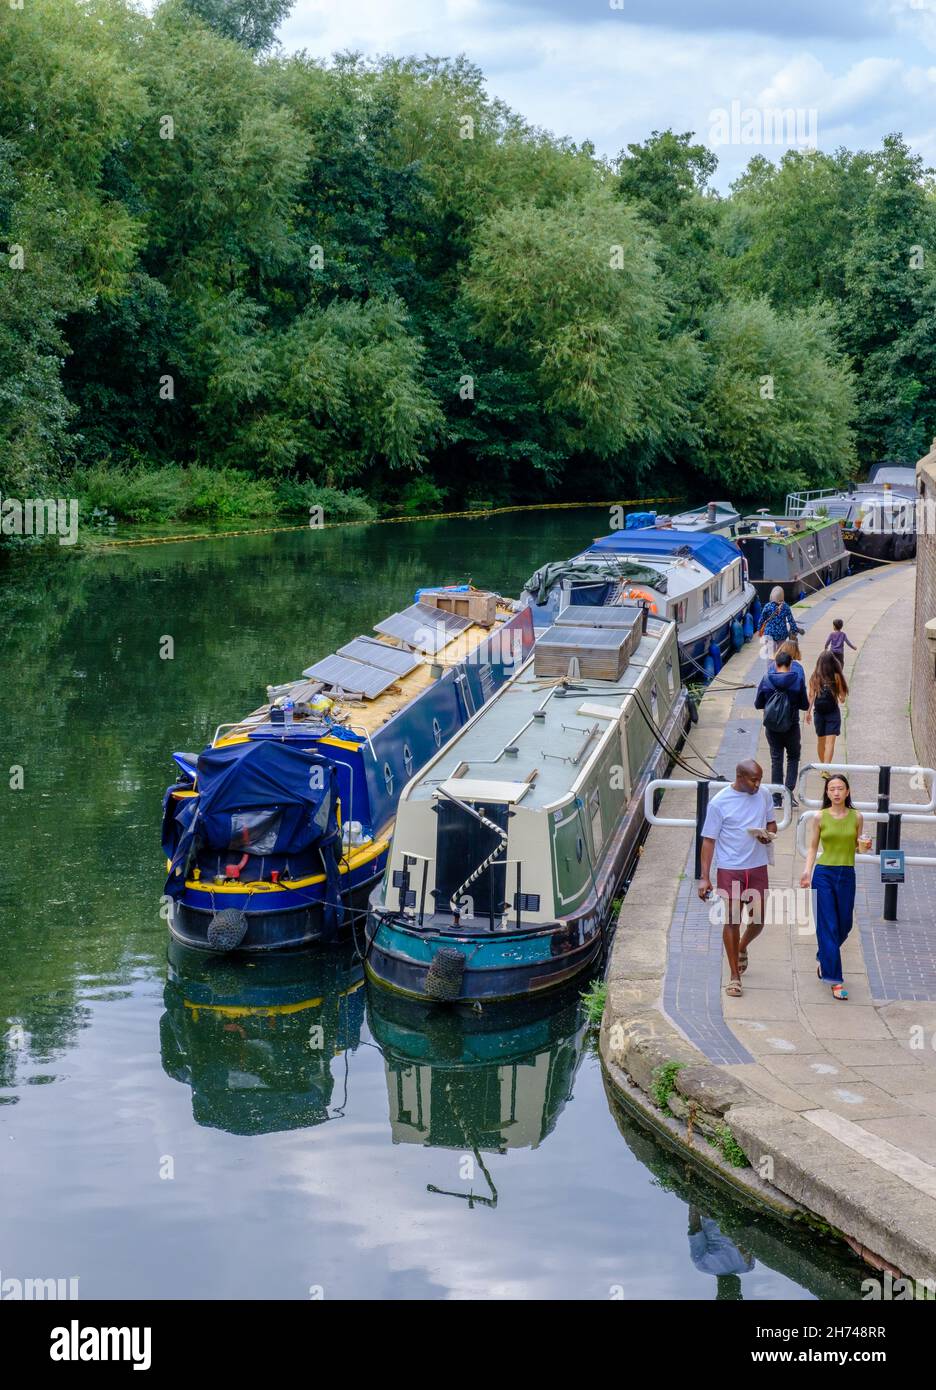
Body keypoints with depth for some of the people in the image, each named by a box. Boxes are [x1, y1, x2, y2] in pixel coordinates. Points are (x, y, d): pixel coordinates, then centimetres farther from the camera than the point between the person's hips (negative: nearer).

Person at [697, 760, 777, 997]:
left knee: (758, 920, 9)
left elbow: (772, 823, 17)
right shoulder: (719, 802, -11)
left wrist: (768, 834, -9)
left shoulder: (763, 796, 2)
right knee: (732, 920, 0)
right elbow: (709, 840, -8)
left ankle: (742, 948, 42)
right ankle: (734, 975, 11)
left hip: (758, 868, 4)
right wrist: (704, 877, -12)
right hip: (730, 870, -4)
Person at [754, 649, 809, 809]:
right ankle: (789, 790, -1)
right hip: (792, 726, -1)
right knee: (793, 758, 16)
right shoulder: (797, 680, -10)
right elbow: (805, 705, -4)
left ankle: (776, 798, 9)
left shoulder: (766, 680, -7)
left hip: (771, 728, 1)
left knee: (776, 760, 9)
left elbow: (757, 704, 0)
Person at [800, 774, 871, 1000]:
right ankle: (834, 980, -4)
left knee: (844, 926, 13)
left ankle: (824, 960, 40)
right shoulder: (821, 817, -2)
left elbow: (858, 846, 13)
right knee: (828, 926, -5)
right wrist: (807, 871, -7)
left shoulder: (857, 817, 3)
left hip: (847, 875, 3)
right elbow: (813, 847, 5)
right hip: (823, 874, -3)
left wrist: (864, 846, -10)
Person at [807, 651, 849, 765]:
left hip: (818, 712, 3)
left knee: (821, 741, 18)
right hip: (833, 712, -3)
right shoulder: (836, 676, -8)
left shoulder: (815, 677, -3)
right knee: (830, 742, -7)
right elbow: (842, 697, -4)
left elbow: (811, 696, -4)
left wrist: (808, 712, 3)